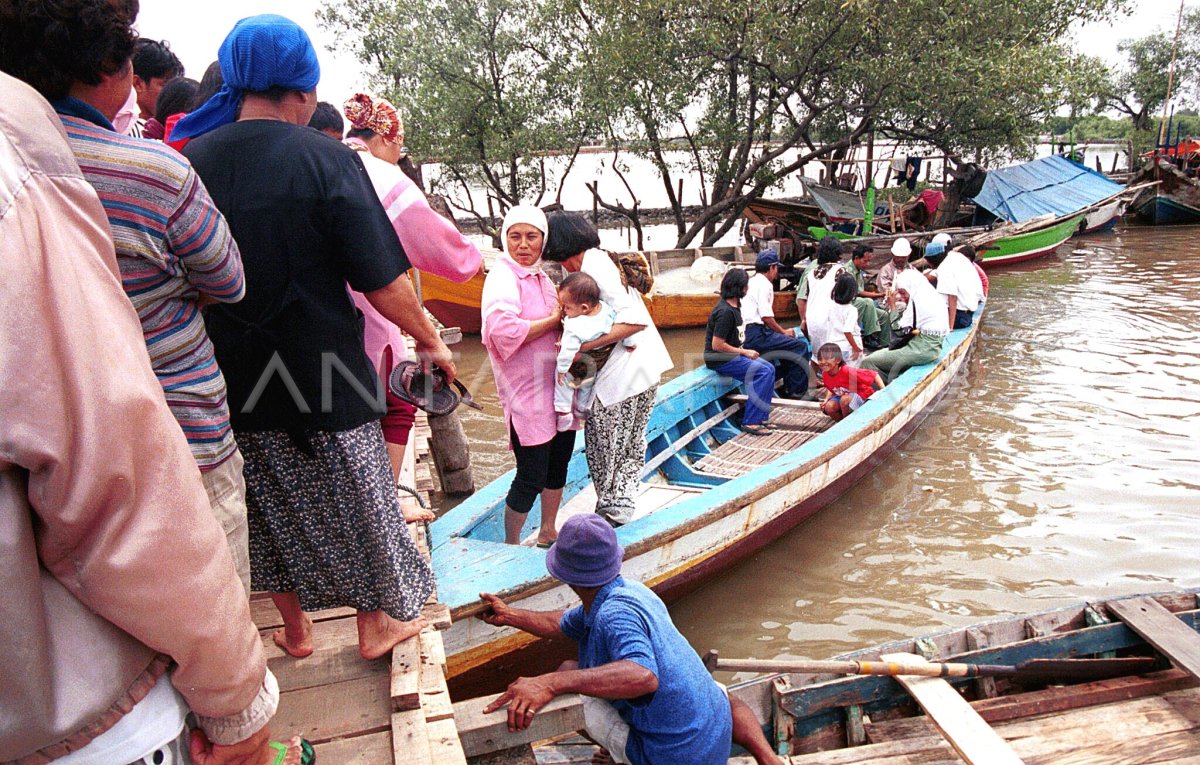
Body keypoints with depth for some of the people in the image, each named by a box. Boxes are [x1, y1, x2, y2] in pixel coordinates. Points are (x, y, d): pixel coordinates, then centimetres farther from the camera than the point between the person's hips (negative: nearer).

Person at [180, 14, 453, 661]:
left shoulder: (190, 161, -4)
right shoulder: (327, 161, -16)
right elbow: (384, 284, -18)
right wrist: (430, 339, -2)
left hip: (234, 381, 4)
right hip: (324, 376, -3)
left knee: (273, 508, 21)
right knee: (356, 499, 16)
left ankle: (294, 628, 39)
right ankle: (378, 622, 34)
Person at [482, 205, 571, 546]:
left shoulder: (540, 276, 11)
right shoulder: (503, 277, -15)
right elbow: (503, 330, -32)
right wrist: (553, 320, -20)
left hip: (557, 387, 9)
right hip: (526, 393, -9)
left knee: (558, 464, 20)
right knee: (531, 478, -2)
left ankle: (547, 532, 38)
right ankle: (511, 544, 18)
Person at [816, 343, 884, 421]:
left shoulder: (848, 371, -32)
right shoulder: (825, 374, -11)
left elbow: (874, 375, -28)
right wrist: (826, 399, -8)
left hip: (863, 397, -6)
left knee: (845, 399, -35)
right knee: (829, 407, -22)